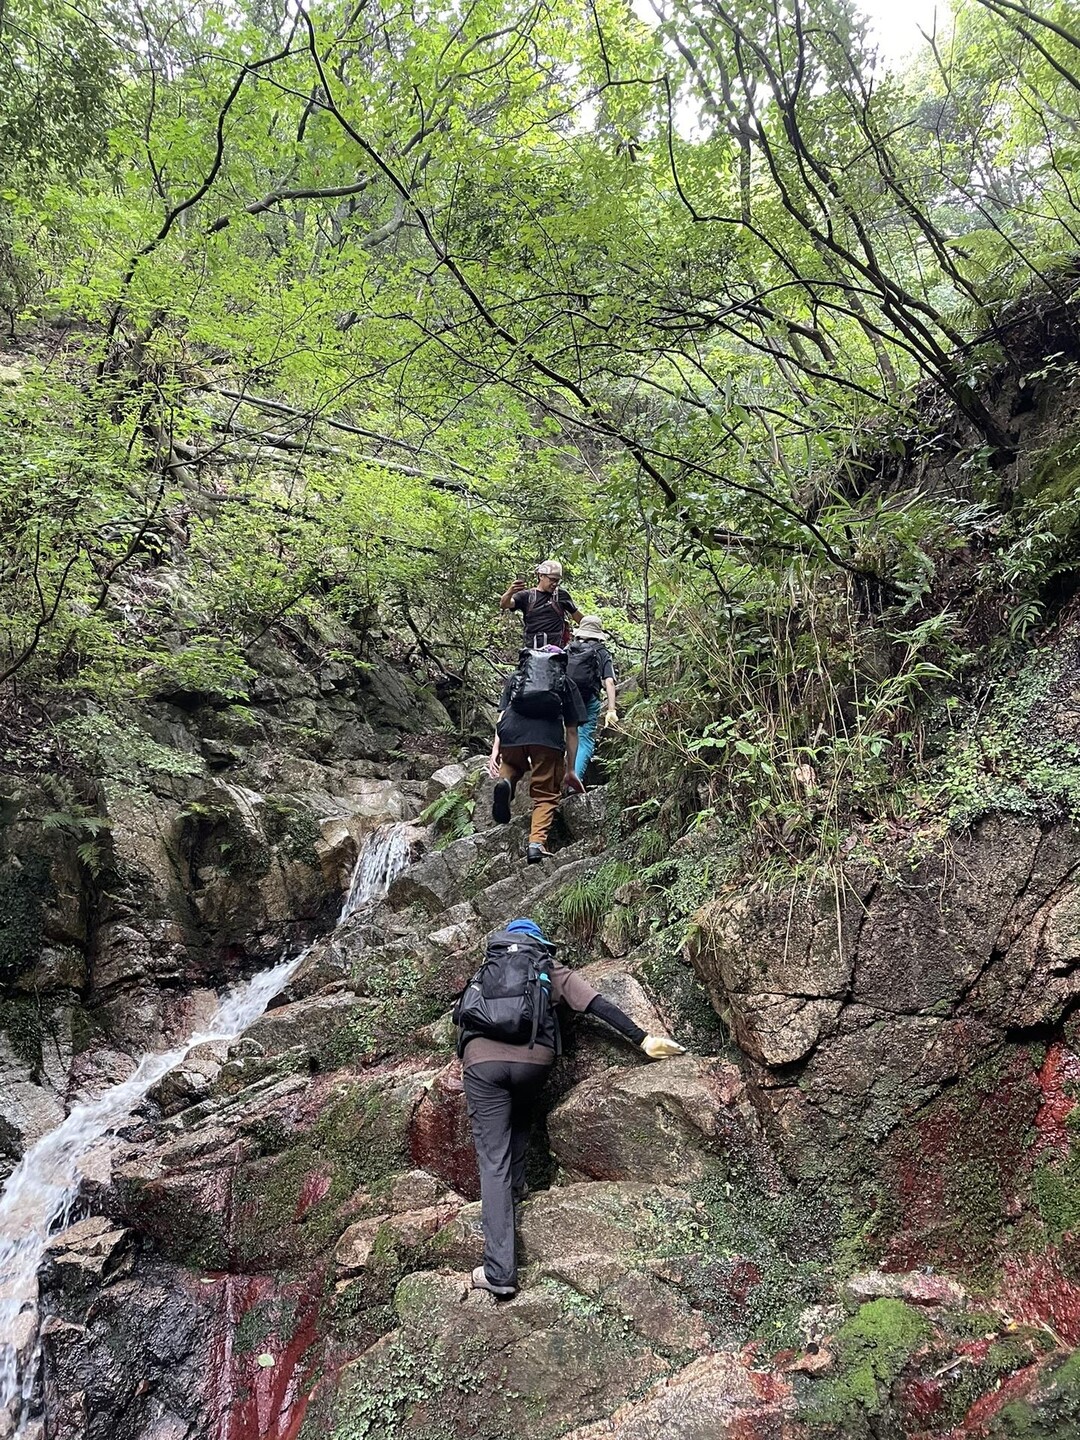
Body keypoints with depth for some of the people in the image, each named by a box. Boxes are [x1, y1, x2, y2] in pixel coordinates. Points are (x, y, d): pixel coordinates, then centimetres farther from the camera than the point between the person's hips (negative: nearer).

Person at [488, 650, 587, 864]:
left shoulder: (516, 677, 34)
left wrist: (495, 750, 14)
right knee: (546, 795, 10)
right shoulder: (566, 684, 30)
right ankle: (536, 843, -10)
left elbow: (502, 714, 21)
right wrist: (571, 770, 29)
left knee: (512, 765, 33)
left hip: (512, 731, 2)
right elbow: (571, 731, 25)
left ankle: (504, 781, 1)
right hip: (548, 736, -2)